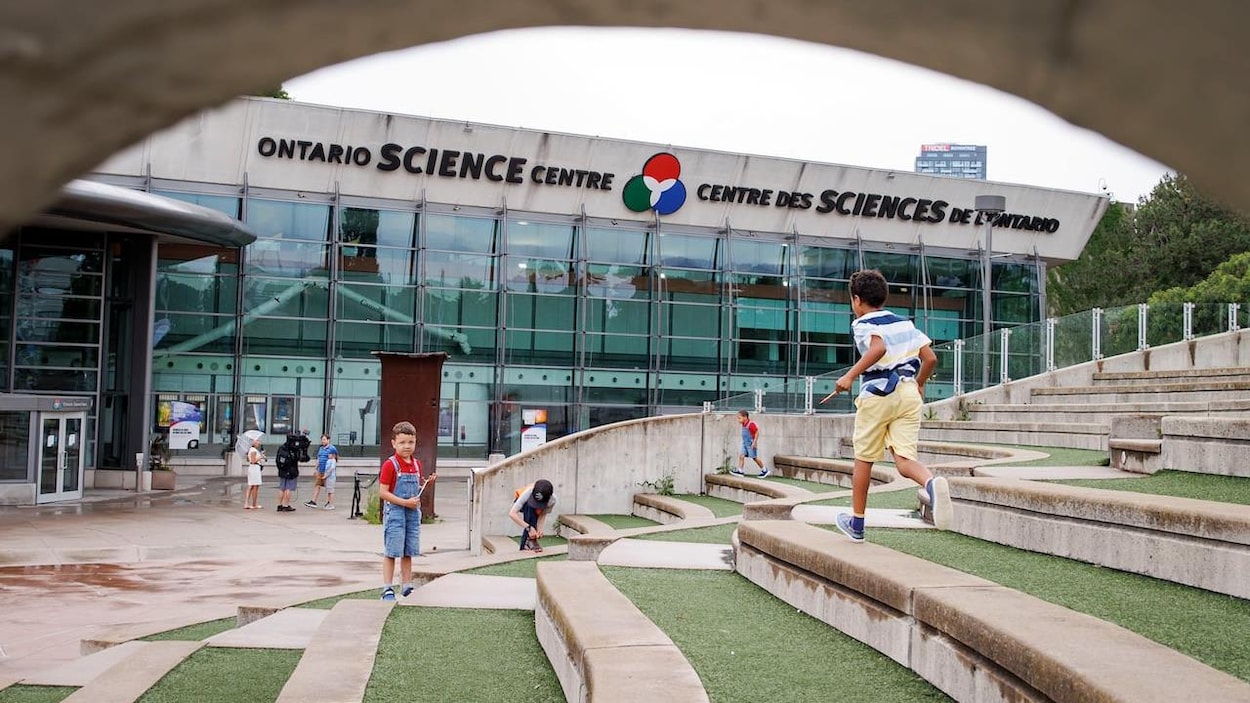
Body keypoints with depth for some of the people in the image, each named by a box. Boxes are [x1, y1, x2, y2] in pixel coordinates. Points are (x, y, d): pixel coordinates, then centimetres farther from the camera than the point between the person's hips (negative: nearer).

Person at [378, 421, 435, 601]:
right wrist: (405, 502, -19)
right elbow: (383, 493, -15)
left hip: (413, 513, 6)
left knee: (408, 553, 12)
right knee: (391, 552, -1)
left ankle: (407, 587, 20)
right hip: (395, 513, -6)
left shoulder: (416, 464, 10)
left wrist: (426, 483, 3)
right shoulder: (390, 465, -11)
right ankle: (388, 589, 5)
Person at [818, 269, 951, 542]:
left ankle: (856, 522, 21)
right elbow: (930, 358, 11)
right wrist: (918, 385, 28)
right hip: (909, 393, 4)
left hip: (877, 394, -4)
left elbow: (878, 347, -24)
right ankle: (932, 483, -38)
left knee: (864, 458, 11)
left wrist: (850, 376, -22)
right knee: (904, 458, -3)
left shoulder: (863, 324, -2)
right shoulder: (905, 323, 17)